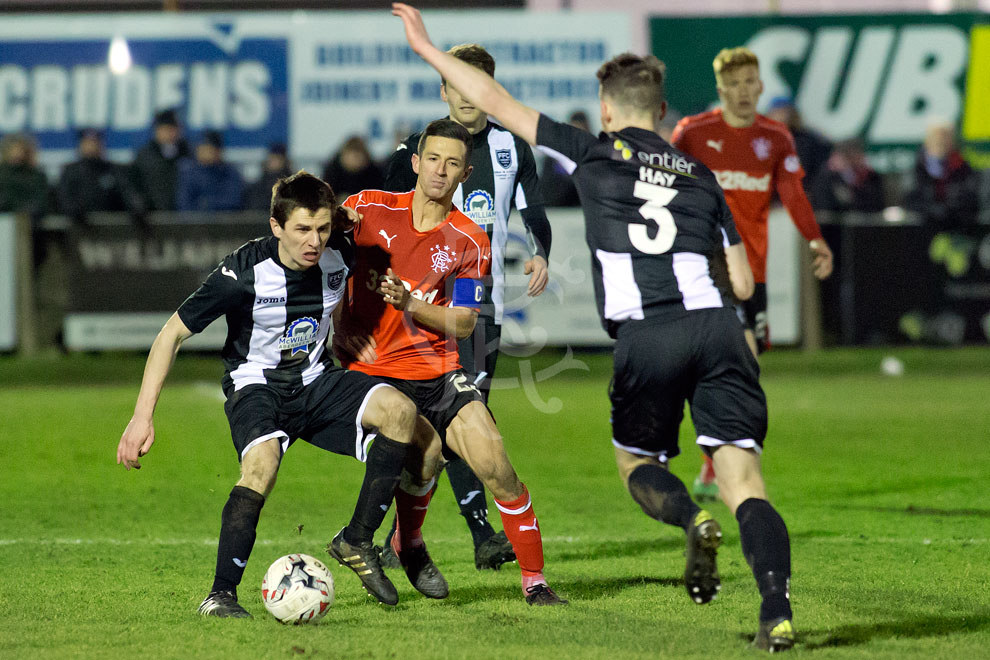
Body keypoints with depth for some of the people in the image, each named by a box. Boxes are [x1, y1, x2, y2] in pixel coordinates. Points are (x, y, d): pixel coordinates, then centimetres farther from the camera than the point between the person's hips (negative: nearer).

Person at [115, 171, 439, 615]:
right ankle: (221, 595, -27)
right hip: (256, 384, -4)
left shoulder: (340, 254, -12)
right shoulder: (244, 272, -23)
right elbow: (172, 333, -17)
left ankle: (356, 543, -9)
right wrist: (142, 416, -21)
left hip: (315, 382, 4)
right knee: (262, 460, -35)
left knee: (398, 410, -22)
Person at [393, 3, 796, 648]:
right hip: (716, 325, 2)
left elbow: (499, 103, 14)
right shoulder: (700, 173, 20)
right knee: (743, 481, -1)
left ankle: (692, 519, -12)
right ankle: (777, 611, -22)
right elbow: (744, 281, 21)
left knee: (637, 463, 21)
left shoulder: (595, 154, 11)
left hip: (647, 337, -2)